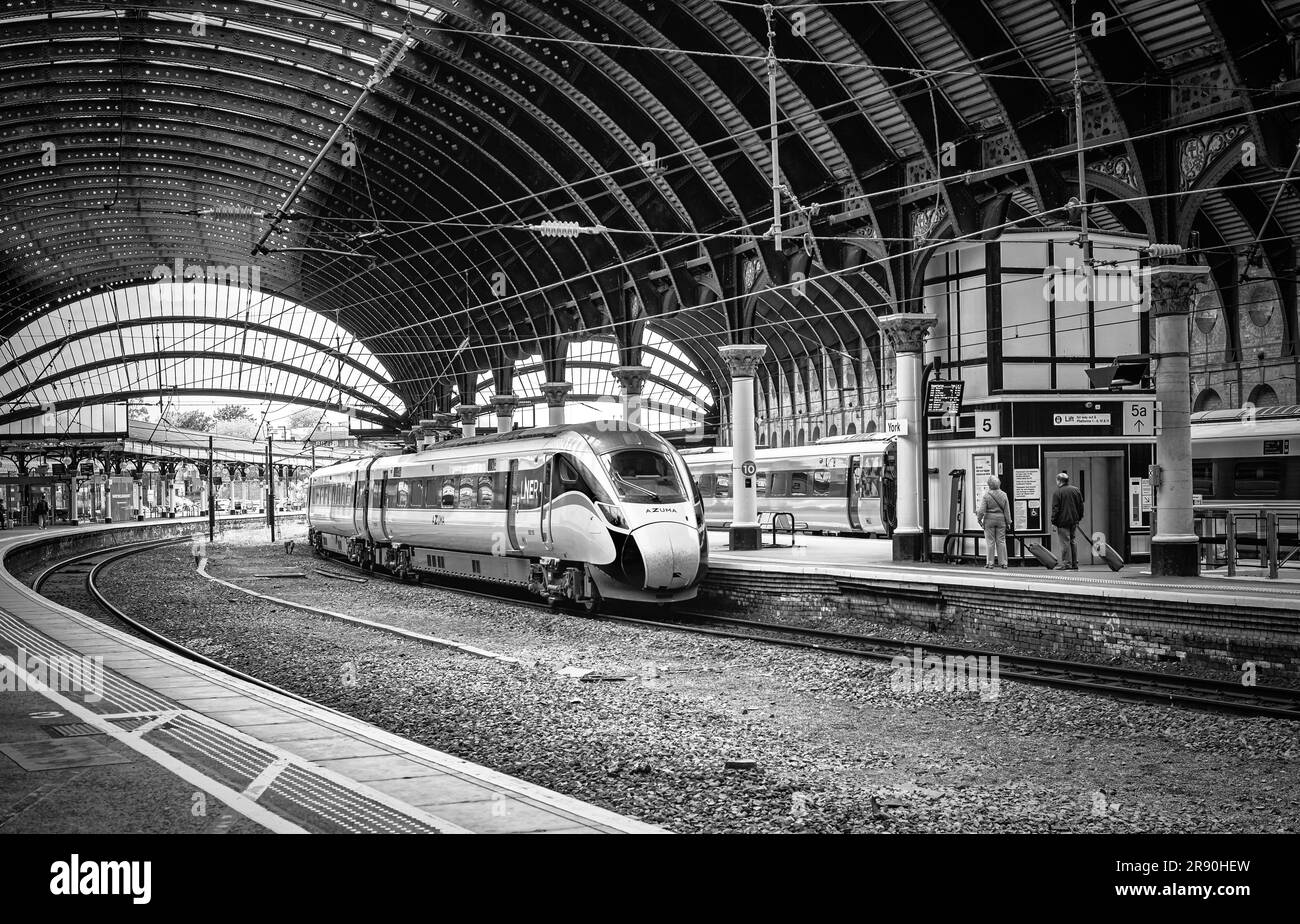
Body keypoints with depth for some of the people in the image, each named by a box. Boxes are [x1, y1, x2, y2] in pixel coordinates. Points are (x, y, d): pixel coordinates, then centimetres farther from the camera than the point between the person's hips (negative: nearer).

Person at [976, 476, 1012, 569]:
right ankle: (1003, 562, 9)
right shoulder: (1003, 495, 1)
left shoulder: (986, 495, -10)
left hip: (989, 519, -3)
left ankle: (990, 562, 2)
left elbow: (982, 510, -12)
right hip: (1001, 519, 3)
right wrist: (1008, 522, 11)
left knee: (990, 541, 2)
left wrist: (979, 518, 3)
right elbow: (1007, 510, 4)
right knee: (1001, 541, 8)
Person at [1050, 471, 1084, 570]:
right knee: (1072, 541, 14)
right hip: (1073, 520, 6)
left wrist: (1053, 522, -7)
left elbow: (1055, 509, -11)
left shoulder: (1057, 492, -10)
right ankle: (1075, 564, 15)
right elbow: (1081, 505, 13)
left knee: (1065, 542, -4)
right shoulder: (1076, 490, 9)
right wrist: (1079, 518, 20)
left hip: (1063, 521, -6)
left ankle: (1067, 564, -6)